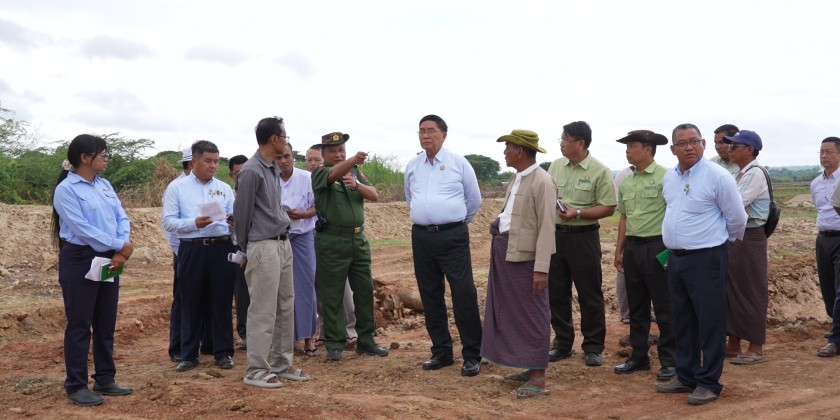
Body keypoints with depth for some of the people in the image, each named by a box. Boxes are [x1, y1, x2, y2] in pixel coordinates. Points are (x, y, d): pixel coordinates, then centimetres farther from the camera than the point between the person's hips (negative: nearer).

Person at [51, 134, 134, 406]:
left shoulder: (105, 185, 10)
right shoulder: (66, 189, -11)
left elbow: (121, 218, 5)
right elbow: (82, 228, -19)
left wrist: (120, 252, -11)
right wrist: (120, 246, -15)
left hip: (108, 260, 7)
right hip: (80, 260, -7)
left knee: (106, 324, 13)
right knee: (79, 325, 0)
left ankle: (105, 379, 25)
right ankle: (76, 386, 11)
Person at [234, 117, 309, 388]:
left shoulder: (273, 170, 13)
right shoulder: (251, 171, -14)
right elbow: (241, 213, -10)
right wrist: (245, 251, -1)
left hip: (283, 244, 9)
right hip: (263, 247, -9)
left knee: (286, 307, 13)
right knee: (263, 311, -4)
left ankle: (281, 363, 23)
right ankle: (256, 371, 6)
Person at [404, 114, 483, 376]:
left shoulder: (458, 163, 0)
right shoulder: (412, 166, 10)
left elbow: (474, 199, 9)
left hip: (452, 237, -4)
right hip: (422, 237, 4)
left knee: (464, 295, -9)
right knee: (430, 296, 9)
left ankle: (472, 356, 0)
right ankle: (441, 352, 20)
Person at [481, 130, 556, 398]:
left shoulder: (542, 182, -16)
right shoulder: (516, 178, 11)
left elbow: (546, 228, -20)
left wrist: (541, 268, -23)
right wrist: (499, 225, 7)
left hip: (526, 256, -9)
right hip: (506, 253, 10)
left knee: (532, 315, -2)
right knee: (514, 314, 15)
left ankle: (538, 379, 5)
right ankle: (530, 368, 28)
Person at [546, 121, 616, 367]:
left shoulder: (600, 171, -9)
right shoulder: (555, 166, 7)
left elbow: (608, 208, -10)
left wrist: (577, 213, -20)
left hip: (584, 237, -5)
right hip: (555, 234, 5)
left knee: (589, 295, 3)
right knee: (556, 293, 10)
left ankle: (593, 347, 15)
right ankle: (562, 343, 24)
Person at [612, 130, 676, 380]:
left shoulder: (665, 177, -10)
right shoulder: (626, 181, 11)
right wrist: (619, 250, 15)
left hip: (657, 247, -7)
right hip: (632, 247, 7)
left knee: (663, 308, 0)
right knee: (636, 307, 13)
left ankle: (669, 361, 10)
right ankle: (639, 357, 23)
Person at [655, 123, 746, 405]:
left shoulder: (717, 176, -12)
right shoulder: (668, 178, 8)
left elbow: (737, 218, -5)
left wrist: (726, 241, 9)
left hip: (706, 258, -7)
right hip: (675, 258, 7)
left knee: (710, 322, 1)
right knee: (682, 322, 15)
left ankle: (709, 383, 11)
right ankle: (686, 376, 27)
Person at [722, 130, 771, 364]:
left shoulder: (755, 173, -14)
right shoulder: (740, 174, 15)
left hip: (749, 238, -9)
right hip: (734, 236, 9)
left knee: (751, 292, -3)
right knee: (732, 291, 12)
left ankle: (756, 348, 6)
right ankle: (733, 344, 21)